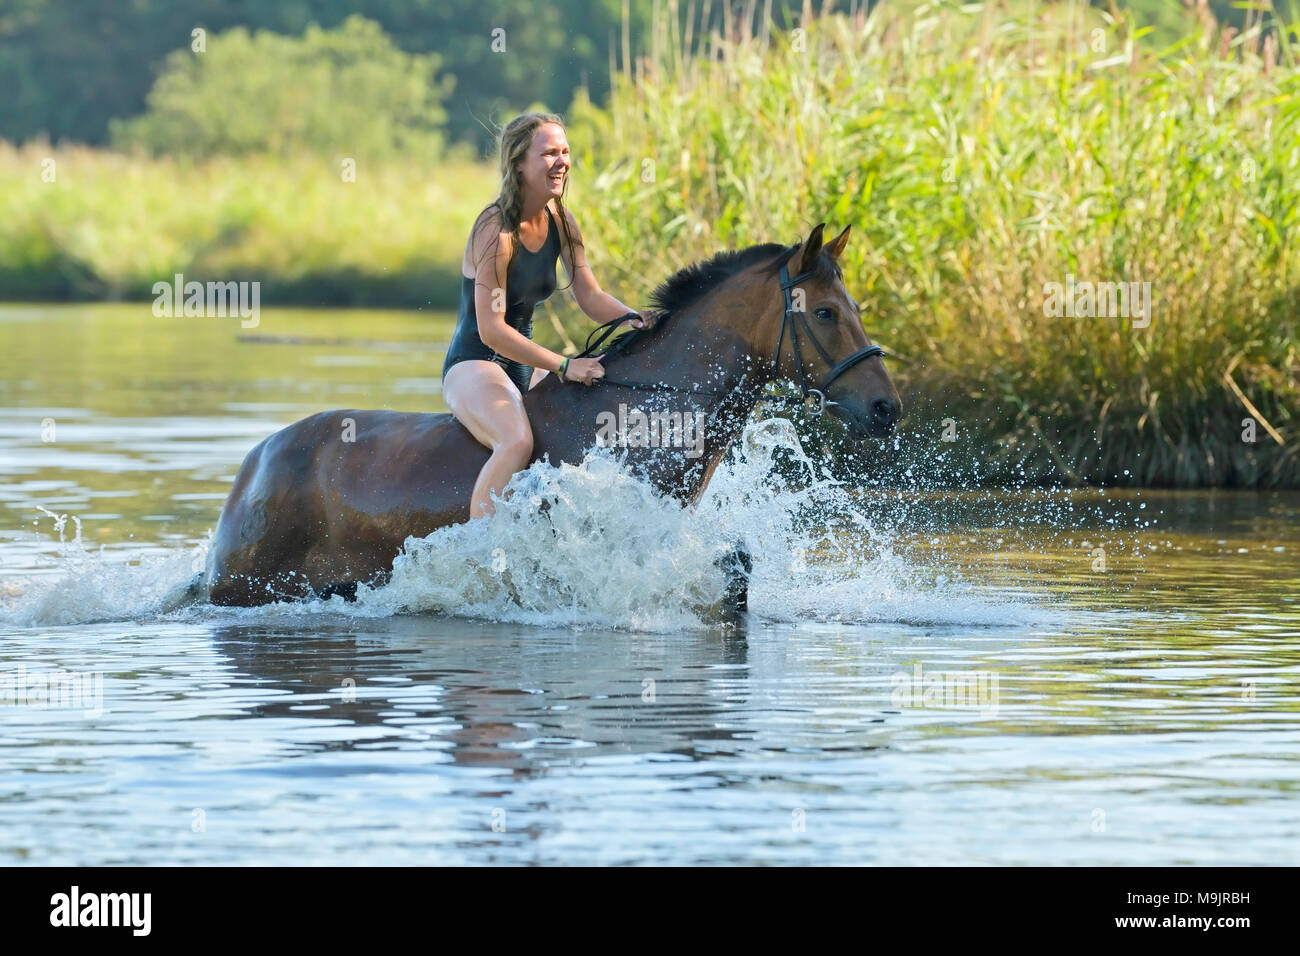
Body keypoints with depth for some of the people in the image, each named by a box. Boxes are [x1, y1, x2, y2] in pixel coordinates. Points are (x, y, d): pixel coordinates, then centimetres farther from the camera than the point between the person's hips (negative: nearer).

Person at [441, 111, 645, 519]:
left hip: (525, 367, 9)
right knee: (517, 441, -35)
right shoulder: (496, 230, -21)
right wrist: (564, 367, -27)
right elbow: (491, 329, -24)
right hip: (473, 366, -9)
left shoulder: (560, 222, 3)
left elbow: (589, 295, 4)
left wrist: (631, 318, -18)